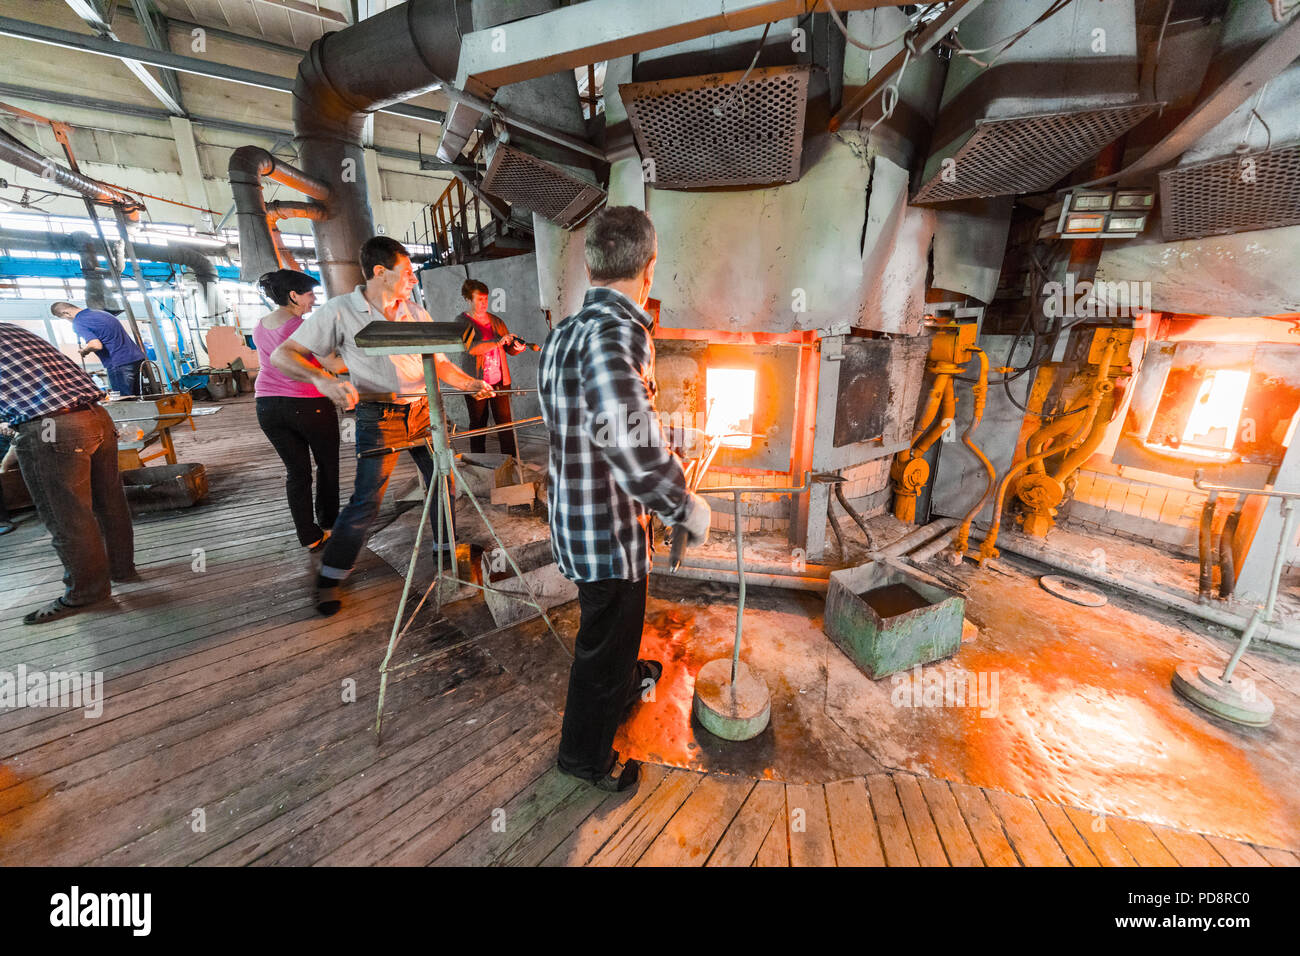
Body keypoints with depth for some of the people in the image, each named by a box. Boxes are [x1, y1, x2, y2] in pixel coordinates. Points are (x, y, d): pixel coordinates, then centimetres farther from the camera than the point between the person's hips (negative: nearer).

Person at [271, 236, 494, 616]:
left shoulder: (417, 313, 7)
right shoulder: (339, 311, -7)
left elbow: (439, 363, 11)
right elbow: (282, 356, -8)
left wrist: (471, 383, -6)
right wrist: (324, 380, -27)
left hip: (422, 410, 5)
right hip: (378, 417, -5)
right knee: (366, 500, -5)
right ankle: (330, 577, 15)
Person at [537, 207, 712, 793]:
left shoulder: (566, 331, 4)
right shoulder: (617, 330, -26)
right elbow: (623, 428, -45)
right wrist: (686, 506, -30)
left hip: (575, 515, 9)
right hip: (608, 529, -9)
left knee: (615, 619, 32)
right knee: (605, 639, 13)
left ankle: (626, 679, 61)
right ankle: (585, 755, 39)